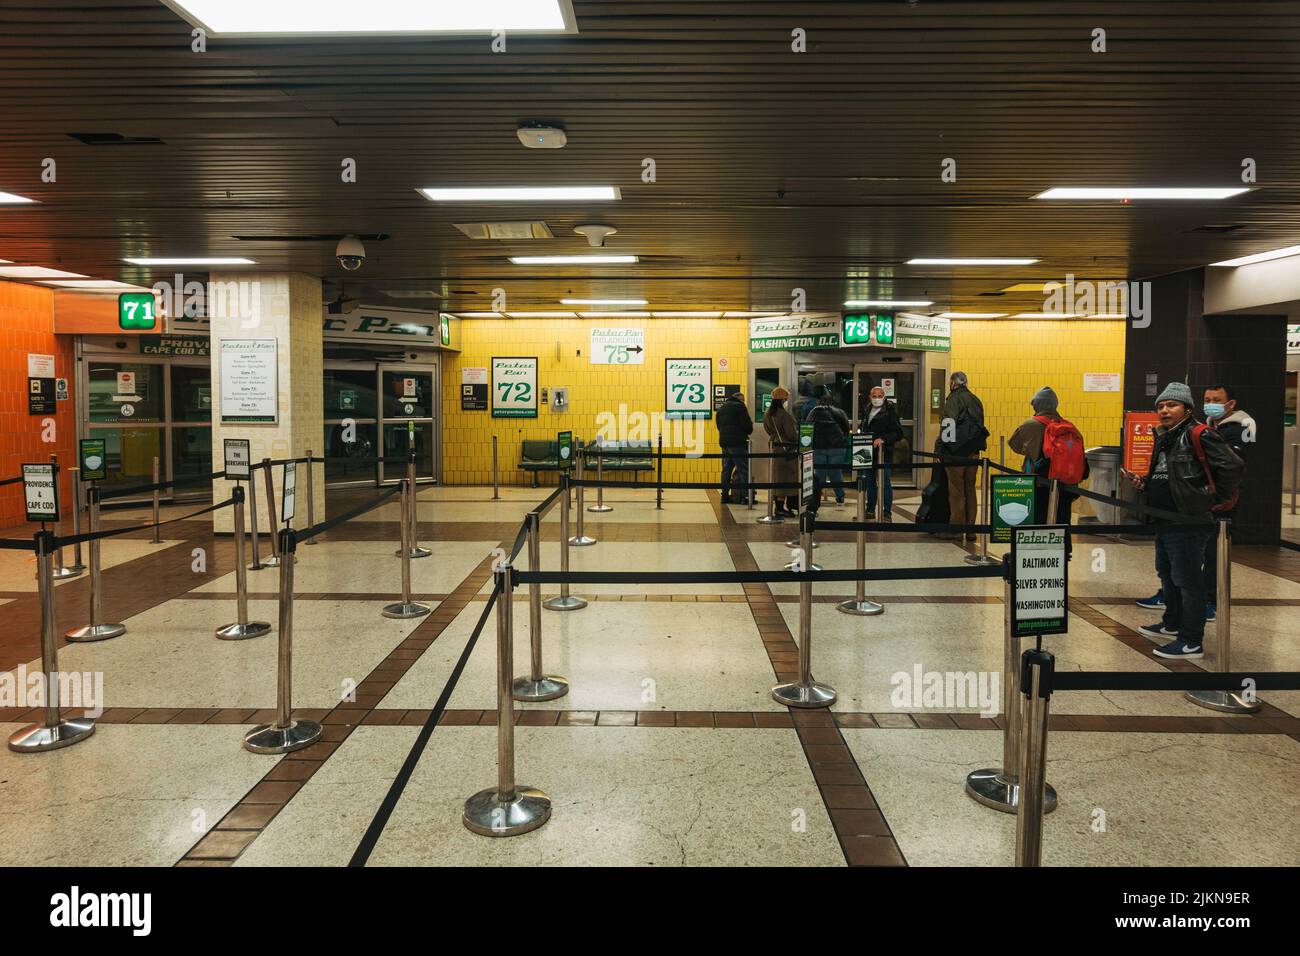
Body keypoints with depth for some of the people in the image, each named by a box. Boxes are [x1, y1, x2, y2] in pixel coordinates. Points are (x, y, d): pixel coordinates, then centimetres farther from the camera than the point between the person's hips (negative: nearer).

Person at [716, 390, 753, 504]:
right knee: (743, 469, -7)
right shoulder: (739, 406, -4)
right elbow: (747, 424, -10)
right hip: (737, 443, -8)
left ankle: (725, 495, 12)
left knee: (726, 469, 12)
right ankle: (743, 496, -12)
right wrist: (748, 431, 9)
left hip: (724, 442, 8)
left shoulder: (721, 408, 21)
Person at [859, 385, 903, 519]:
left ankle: (887, 513, 2)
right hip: (869, 452, 6)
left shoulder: (890, 411, -6)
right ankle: (870, 510, 23)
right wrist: (859, 432, 5)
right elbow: (862, 428, 27)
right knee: (870, 482, 13)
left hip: (884, 452, -6)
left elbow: (898, 433, -10)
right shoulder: (868, 411, 13)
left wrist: (883, 439, -21)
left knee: (885, 482, -4)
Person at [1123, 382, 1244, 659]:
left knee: (1187, 580, -5)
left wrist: (1217, 501, -14)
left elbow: (1233, 466, -21)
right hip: (1164, 521, 10)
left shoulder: (1199, 435, -14)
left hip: (1188, 522, -10)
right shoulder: (1163, 439, 15)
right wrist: (1143, 483, 7)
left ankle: (1191, 642, 1)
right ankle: (1172, 624, 38)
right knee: (1167, 574, 22)